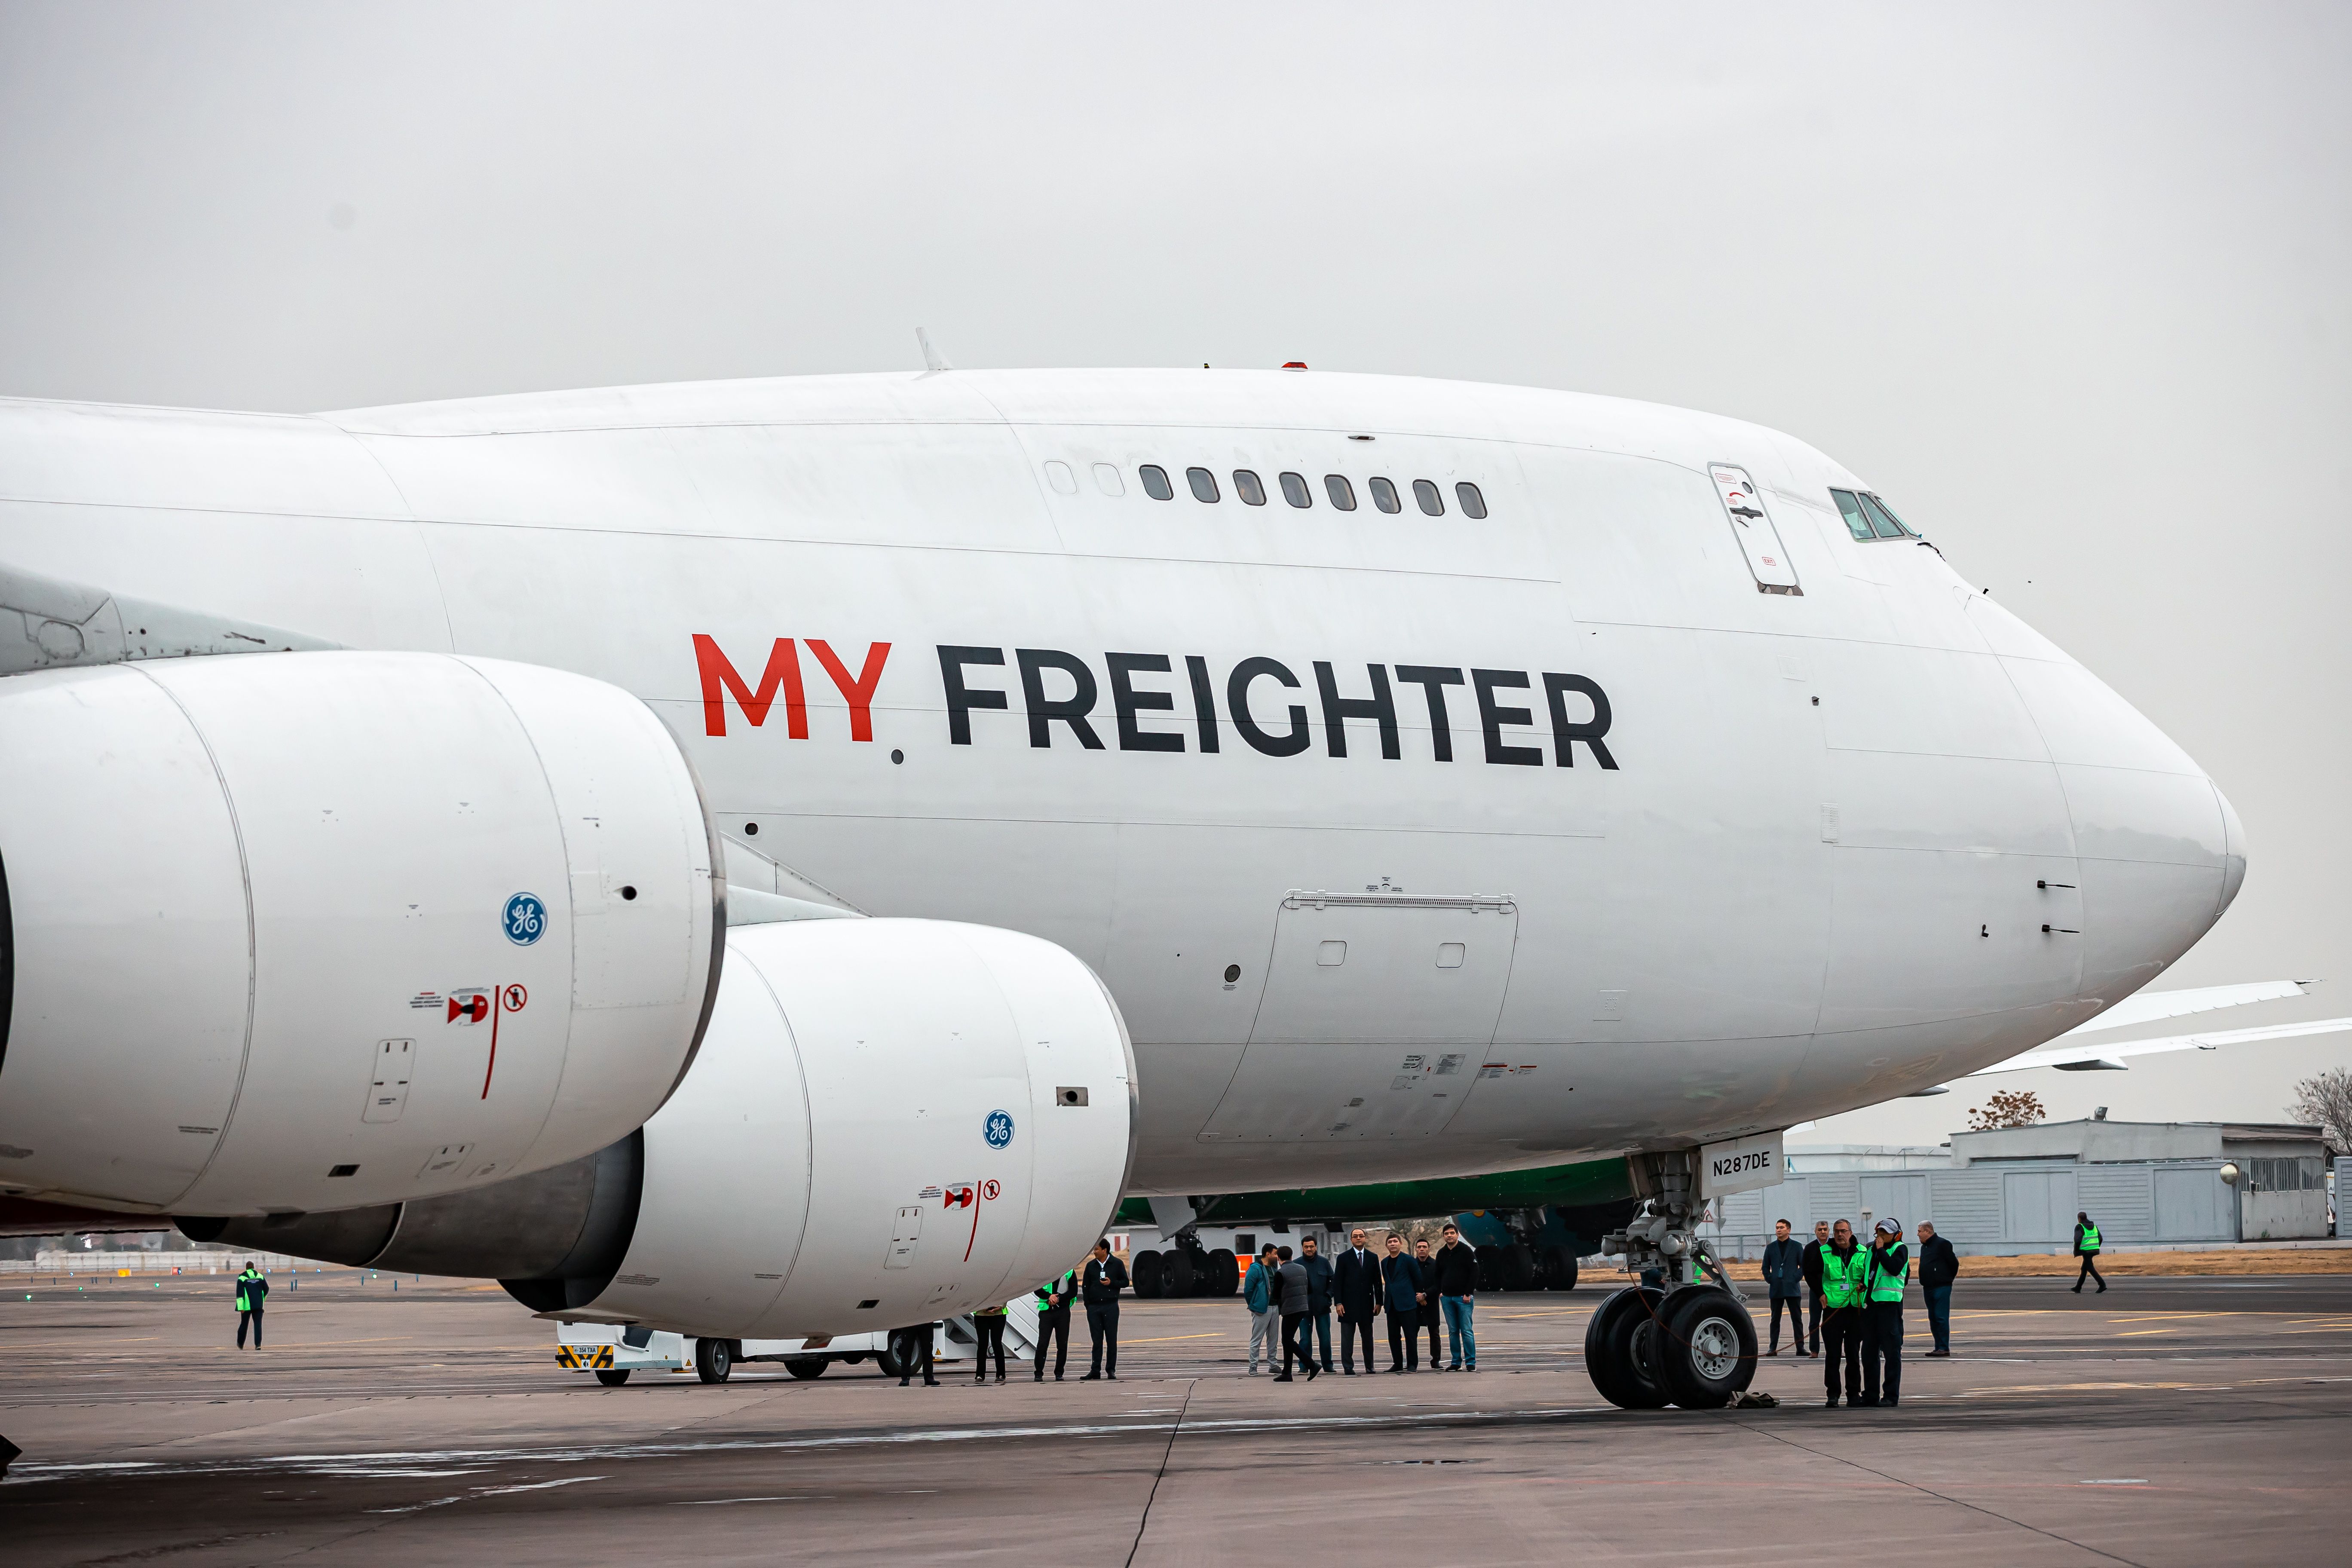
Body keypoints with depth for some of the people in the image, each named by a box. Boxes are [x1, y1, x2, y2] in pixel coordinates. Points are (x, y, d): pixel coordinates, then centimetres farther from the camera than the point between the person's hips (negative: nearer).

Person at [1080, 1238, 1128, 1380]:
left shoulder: (1117, 1264, 3)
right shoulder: (1091, 1266, 10)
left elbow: (1125, 1282, 6)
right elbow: (1085, 1286, 12)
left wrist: (1111, 1283, -11)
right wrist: (1088, 1305, 3)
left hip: (1111, 1306, -2)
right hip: (1094, 1307, 2)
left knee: (1111, 1340, 1)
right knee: (1097, 1340, 3)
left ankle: (1111, 1370, 6)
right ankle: (1095, 1370, 4)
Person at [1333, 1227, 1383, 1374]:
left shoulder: (1372, 1258, 10)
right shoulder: (1344, 1258, 3)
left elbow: (1377, 1281, 10)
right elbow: (1337, 1282, 0)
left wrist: (1379, 1302, 4)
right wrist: (1338, 1303, -8)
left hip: (1366, 1305, 2)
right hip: (1348, 1305, -2)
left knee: (1367, 1337, 7)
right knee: (1347, 1338, -2)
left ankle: (1369, 1366, 13)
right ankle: (1348, 1367, -1)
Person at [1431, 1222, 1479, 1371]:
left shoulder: (1466, 1251, -3)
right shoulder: (1441, 1253, 13)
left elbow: (1475, 1273, -7)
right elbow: (1438, 1275, 21)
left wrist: (1468, 1293, -12)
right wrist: (1440, 1292, 8)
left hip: (1463, 1297, -5)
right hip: (1446, 1298, 5)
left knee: (1466, 1331, -7)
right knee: (1453, 1331, 6)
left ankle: (1471, 1362, -4)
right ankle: (1456, 1362, 9)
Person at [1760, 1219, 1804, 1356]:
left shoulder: (1797, 1247, 5)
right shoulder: (1771, 1247, 11)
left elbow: (1804, 1265, 5)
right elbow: (1765, 1267, 15)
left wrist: (1797, 1278, -6)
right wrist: (1770, 1280, 1)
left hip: (1792, 1288, -2)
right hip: (1776, 1290, 2)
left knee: (1797, 1319, 0)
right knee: (1775, 1319, 3)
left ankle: (1800, 1348, 3)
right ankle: (1773, 1348, 5)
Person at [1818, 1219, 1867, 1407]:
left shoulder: (1862, 1253, 5)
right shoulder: (1824, 1253, 1)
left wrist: (1864, 1285, -4)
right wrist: (1820, 1294, -2)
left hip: (1856, 1309, 1)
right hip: (1832, 1307, -1)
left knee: (1854, 1354, 6)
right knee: (1832, 1354, -3)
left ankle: (1854, 1394, 13)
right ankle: (1833, 1395, 2)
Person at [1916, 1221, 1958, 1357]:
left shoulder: (1942, 1244, -9)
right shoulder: (1924, 1247, 17)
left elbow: (1954, 1263, -7)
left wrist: (1948, 1278, 4)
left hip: (1941, 1288, -9)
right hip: (1928, 1288, 9)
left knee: (1941, 1318, -10)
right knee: (1933, 1319, 9)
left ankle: (1944, 1348, -9)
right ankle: (1939, 1348, 13)